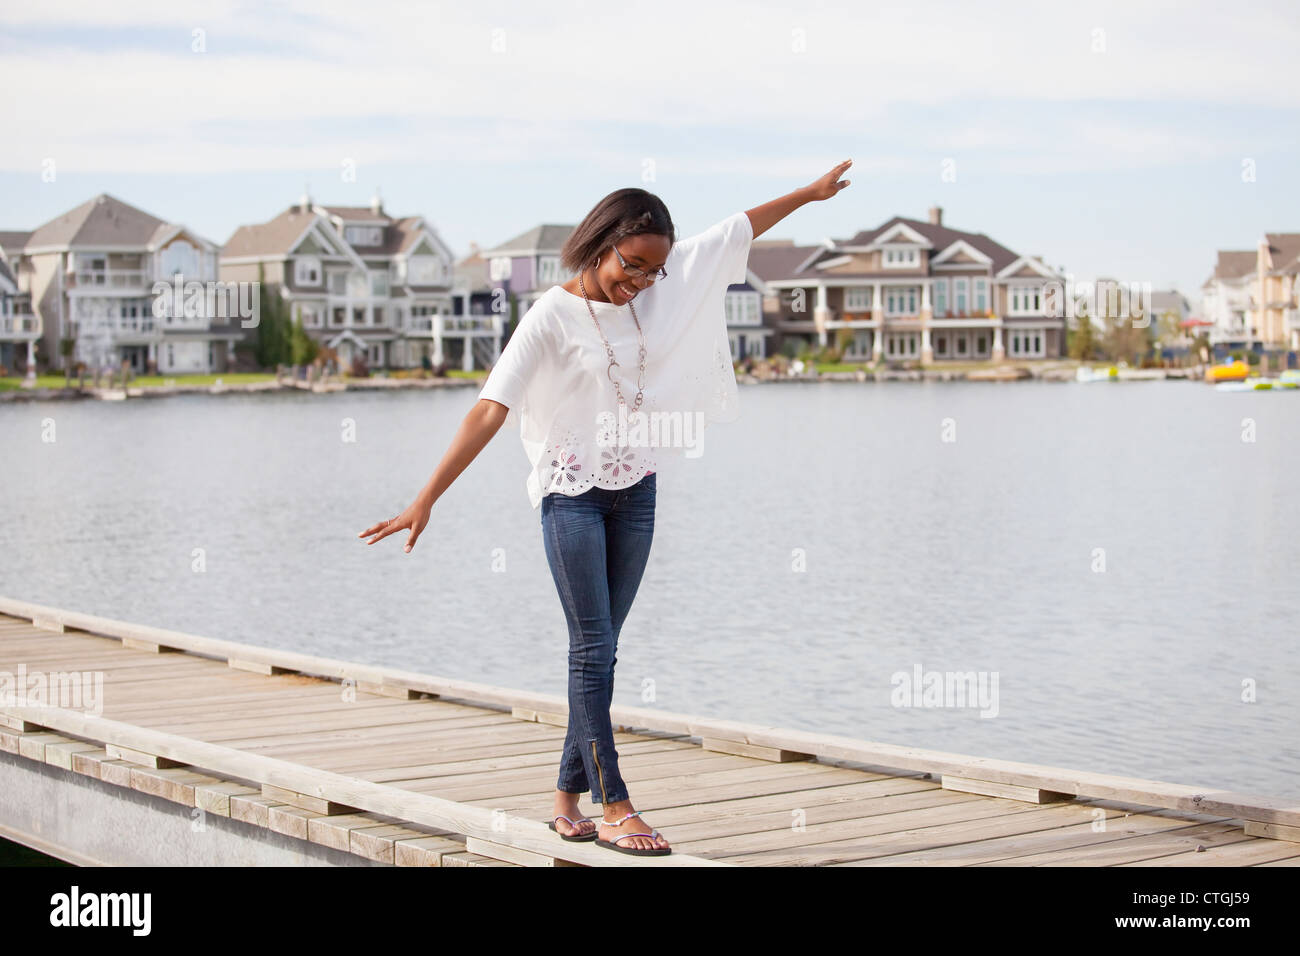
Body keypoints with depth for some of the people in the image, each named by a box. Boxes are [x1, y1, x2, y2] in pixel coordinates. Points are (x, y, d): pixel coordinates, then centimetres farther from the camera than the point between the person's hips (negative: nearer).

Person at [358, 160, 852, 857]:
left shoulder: (664, 285, 1)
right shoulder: (553, 316, -15)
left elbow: (739, 230, 13)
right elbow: (489, 411, -20)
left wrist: (811, 192, 21)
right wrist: (425, 501, -24)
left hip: (635, 491, 6)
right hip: (572, 492, -5)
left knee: (598, 647, 7)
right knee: (594, 646, -6)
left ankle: (568, 798, 14)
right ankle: (613, 806, -4)